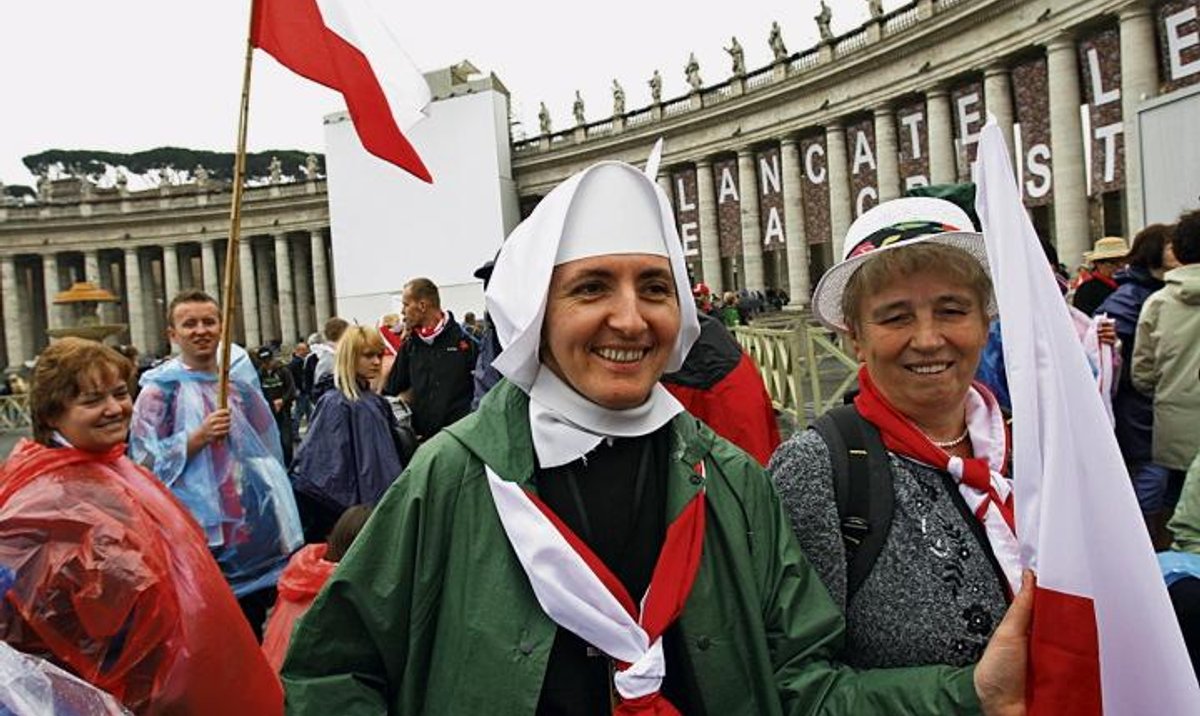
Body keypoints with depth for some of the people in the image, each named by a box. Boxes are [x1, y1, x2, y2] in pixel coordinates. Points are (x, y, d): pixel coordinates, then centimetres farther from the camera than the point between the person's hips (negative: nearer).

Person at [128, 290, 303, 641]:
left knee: (254, 618, 14)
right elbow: (145, 460, -9)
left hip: (254, 521, 5)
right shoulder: (161, 389, -5)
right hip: (204, 530, -4)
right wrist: (198, 437, -21)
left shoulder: (239, 378, 9)